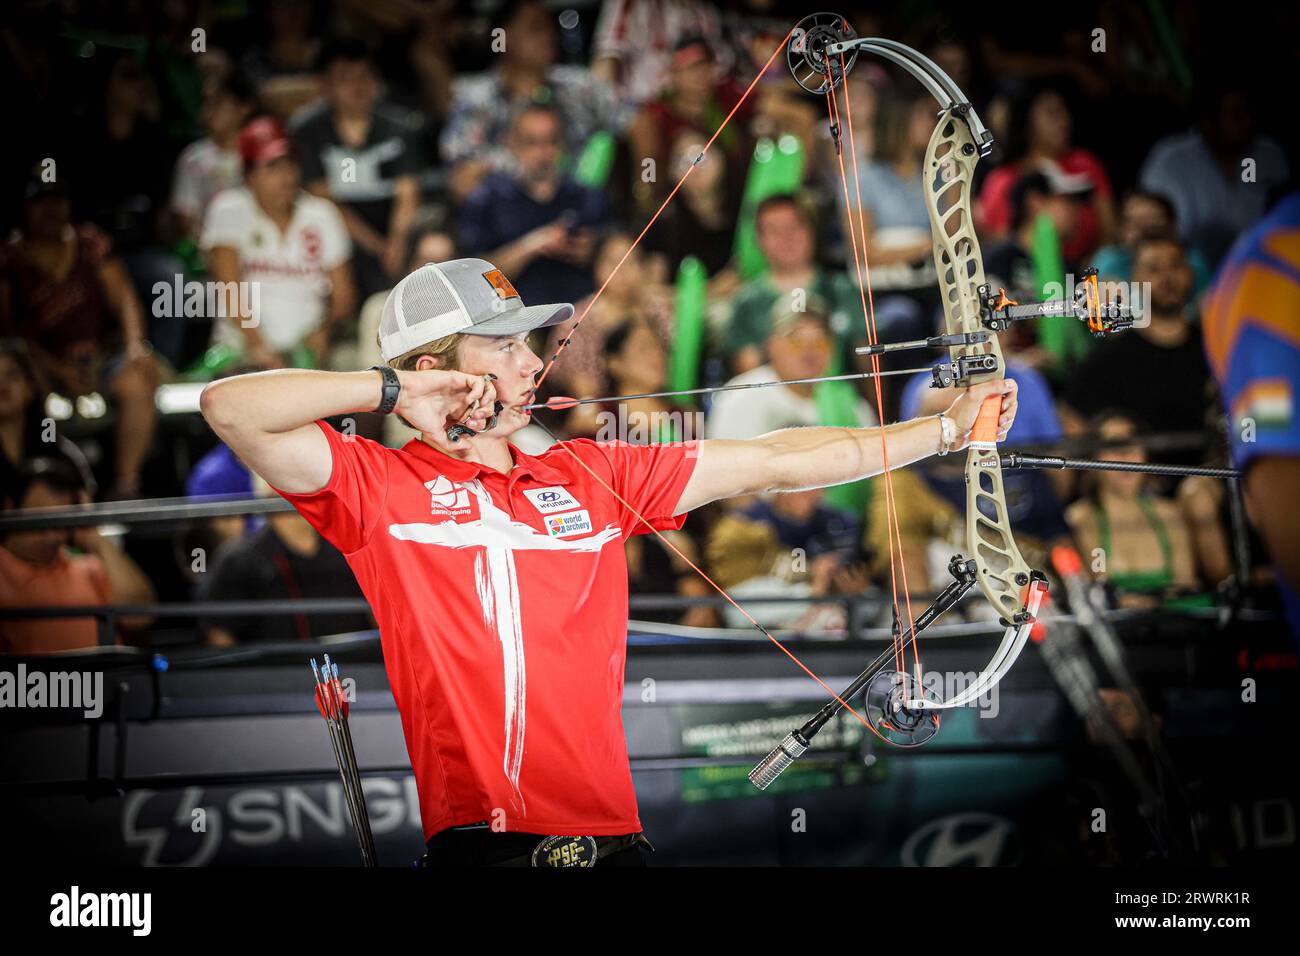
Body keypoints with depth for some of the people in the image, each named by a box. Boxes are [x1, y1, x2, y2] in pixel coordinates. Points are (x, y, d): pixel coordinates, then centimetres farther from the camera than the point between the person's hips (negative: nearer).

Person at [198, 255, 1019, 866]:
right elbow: (230, 409, -10)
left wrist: (947, 430, 15)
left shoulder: (595, 475, 16)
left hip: (610, 836, 5)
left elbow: (772, 464, 16)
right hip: (478, 844, -5)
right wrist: (394, 390, -7)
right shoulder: (379, 486, 2)